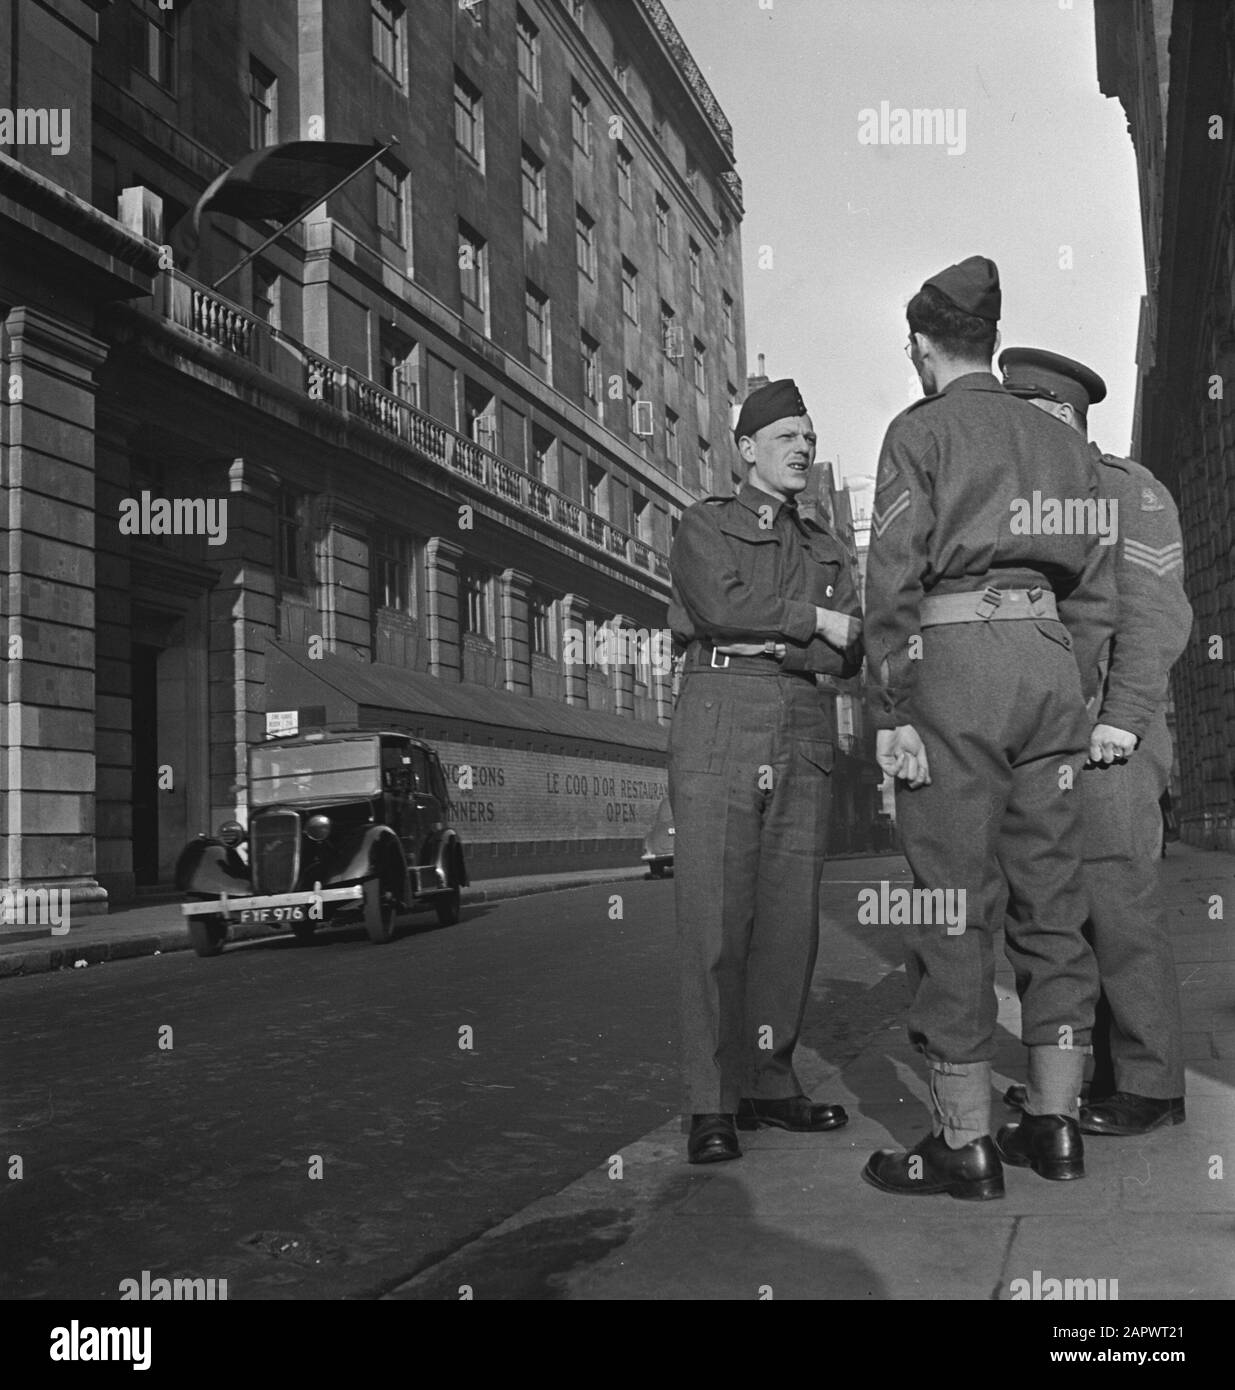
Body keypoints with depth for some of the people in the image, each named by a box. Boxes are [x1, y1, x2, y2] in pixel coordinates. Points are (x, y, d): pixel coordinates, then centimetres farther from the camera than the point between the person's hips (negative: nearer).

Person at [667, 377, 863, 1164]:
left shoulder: (827, 550, 23)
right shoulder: (705, 524, 11)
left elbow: (848, 657, 8)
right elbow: (721, 604, -10)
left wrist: (763, 640, -6)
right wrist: (811, 620, -2)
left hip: (804, 737, 5)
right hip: (719, 725, -5)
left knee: (792, 915, 1)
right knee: (716, 920, -8)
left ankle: (769, 1082, 10)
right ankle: (711, 1105, -4)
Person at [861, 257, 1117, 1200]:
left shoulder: (921, 430, 3)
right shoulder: (1062, 440, 20)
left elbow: (896, 575, -7)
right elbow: (1096, 588, 15)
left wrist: (892, 711, -9)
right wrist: (1074, 702, 16)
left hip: (956, 656, -6)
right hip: (1055, 659, 6)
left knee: (951, 902, -3)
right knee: (1051, 895, 9)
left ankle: (965, 1143, 1)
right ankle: (1054, 1124, 15)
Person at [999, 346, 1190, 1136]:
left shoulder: (1127, 489, -3)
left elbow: (1157, 612, -13)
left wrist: (1123, 718, -21)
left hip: (1105, 734, -8)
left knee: (1118, 903, -8)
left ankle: (1151, 1085, -1)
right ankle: (1089, 1064, 14)